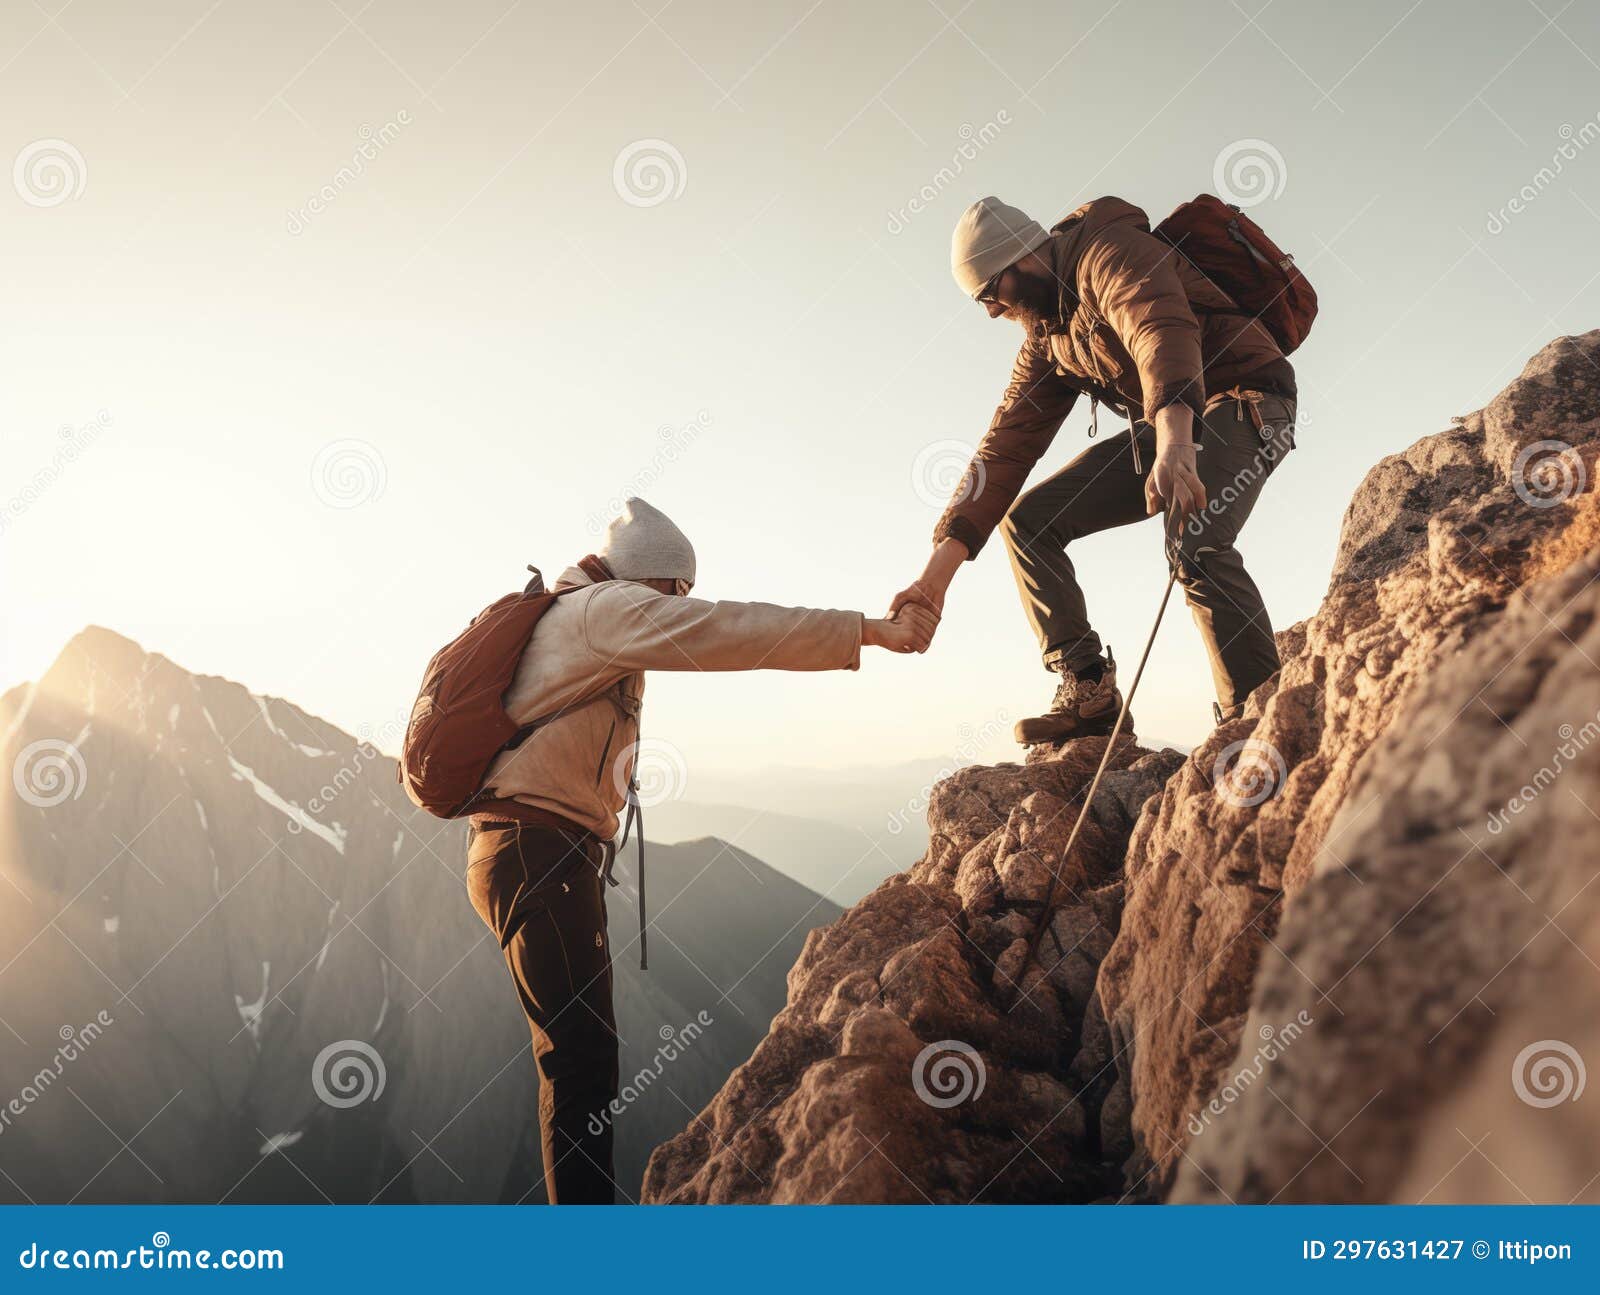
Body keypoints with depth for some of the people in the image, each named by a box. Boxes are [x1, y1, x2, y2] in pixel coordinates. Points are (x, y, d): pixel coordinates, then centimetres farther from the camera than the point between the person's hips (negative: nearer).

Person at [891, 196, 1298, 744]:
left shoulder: (1109, 252, -17)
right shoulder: (1045, 340, 9)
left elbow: (1164, 332, -37)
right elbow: (1005, 447, 4)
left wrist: (1175, 445, -57)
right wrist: (937, 573, -4)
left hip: (1242, 396, -9)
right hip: (1167, 430, 9)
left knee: (1193, 542, -35)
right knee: (1027, 518, 0)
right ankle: (1088, 693, -5)